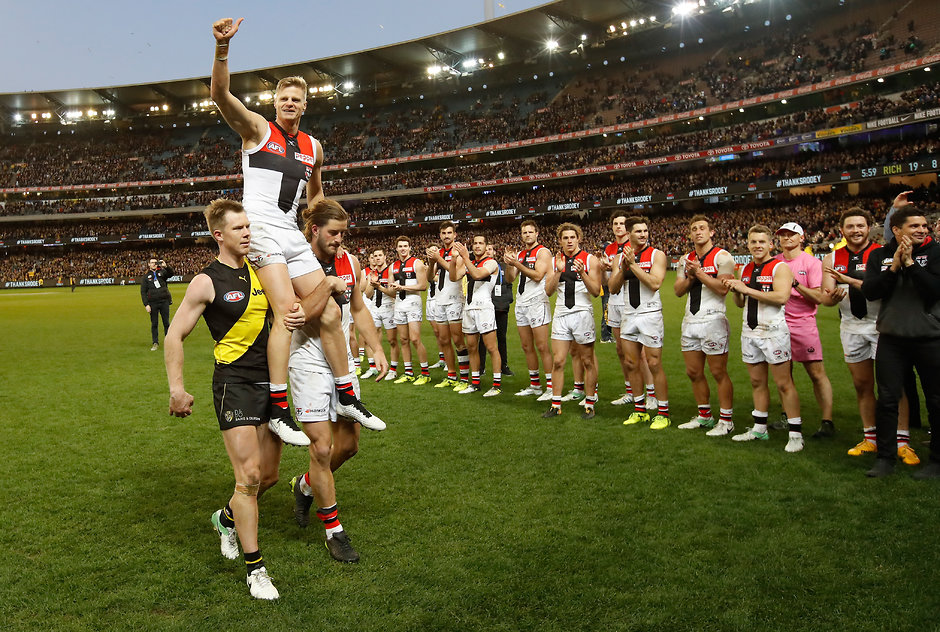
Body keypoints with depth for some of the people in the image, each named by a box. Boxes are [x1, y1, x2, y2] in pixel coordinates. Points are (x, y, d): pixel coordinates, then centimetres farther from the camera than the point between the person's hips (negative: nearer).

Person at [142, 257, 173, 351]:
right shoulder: (146, 277, 7)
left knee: (166, 323, 4)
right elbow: (143, 292, 5)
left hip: (164, 302, 0)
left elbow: (171, 273, -12)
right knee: (154, 324, 4)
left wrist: (166, 266, -30)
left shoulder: (162, 272, 7)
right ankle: (155, 343, 11)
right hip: (153, 303, 0)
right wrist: (146, 304, -5)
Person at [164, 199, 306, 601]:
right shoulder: (207, 282, -6)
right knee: (249, 476, -10)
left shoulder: (260, 269, 10)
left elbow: (286, 306, 20)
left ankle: (227, 518, 41)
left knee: (268, 475, 12)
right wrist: (177, 390, -9)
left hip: (270, 381, 6)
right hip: (234, 383, -6)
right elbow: (175, 336, -3)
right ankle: (255, 569, 3)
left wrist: (298, 316, -5)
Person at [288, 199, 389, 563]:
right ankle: (333, 531, 13)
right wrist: (325, 287, -27)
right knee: (321, 447, -4)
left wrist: (378, 350, 9)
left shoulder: (350, 262, 5)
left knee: (348, 444, 12)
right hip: (309, 361, -6)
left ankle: (305, 485, 40)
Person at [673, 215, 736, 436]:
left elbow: (722, 288, -17)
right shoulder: (686, 260, 15)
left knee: (718, 372, -3)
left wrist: (699, 272, -15)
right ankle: (704, 416, 25)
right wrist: (690, 277, -7)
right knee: (694, 372, 11)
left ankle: (726, 420, 7)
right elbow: (678, 291, 10)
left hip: (713, 320, -7)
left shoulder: (722, 256, -5)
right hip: (690, 321, 7)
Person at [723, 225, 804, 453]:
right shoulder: (746, 270, 14)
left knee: (783, 383, -4)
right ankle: (759, 428, 21)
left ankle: (795, 434, 2)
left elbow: (781, 297, -23)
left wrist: (746, 289, -20)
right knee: (757, 382, 12)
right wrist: (735, 290, -1)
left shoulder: (780, 267, -7)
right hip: (750, 332, 7)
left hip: (773, 331, -7)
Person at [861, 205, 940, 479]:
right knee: (887, 399, 4)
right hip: (892, 337, 2)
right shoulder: (880, 256, 4)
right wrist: (894, 266, -16)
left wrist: (910, 263, -17)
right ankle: (885, 457, 15)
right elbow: (870, 292, -7)